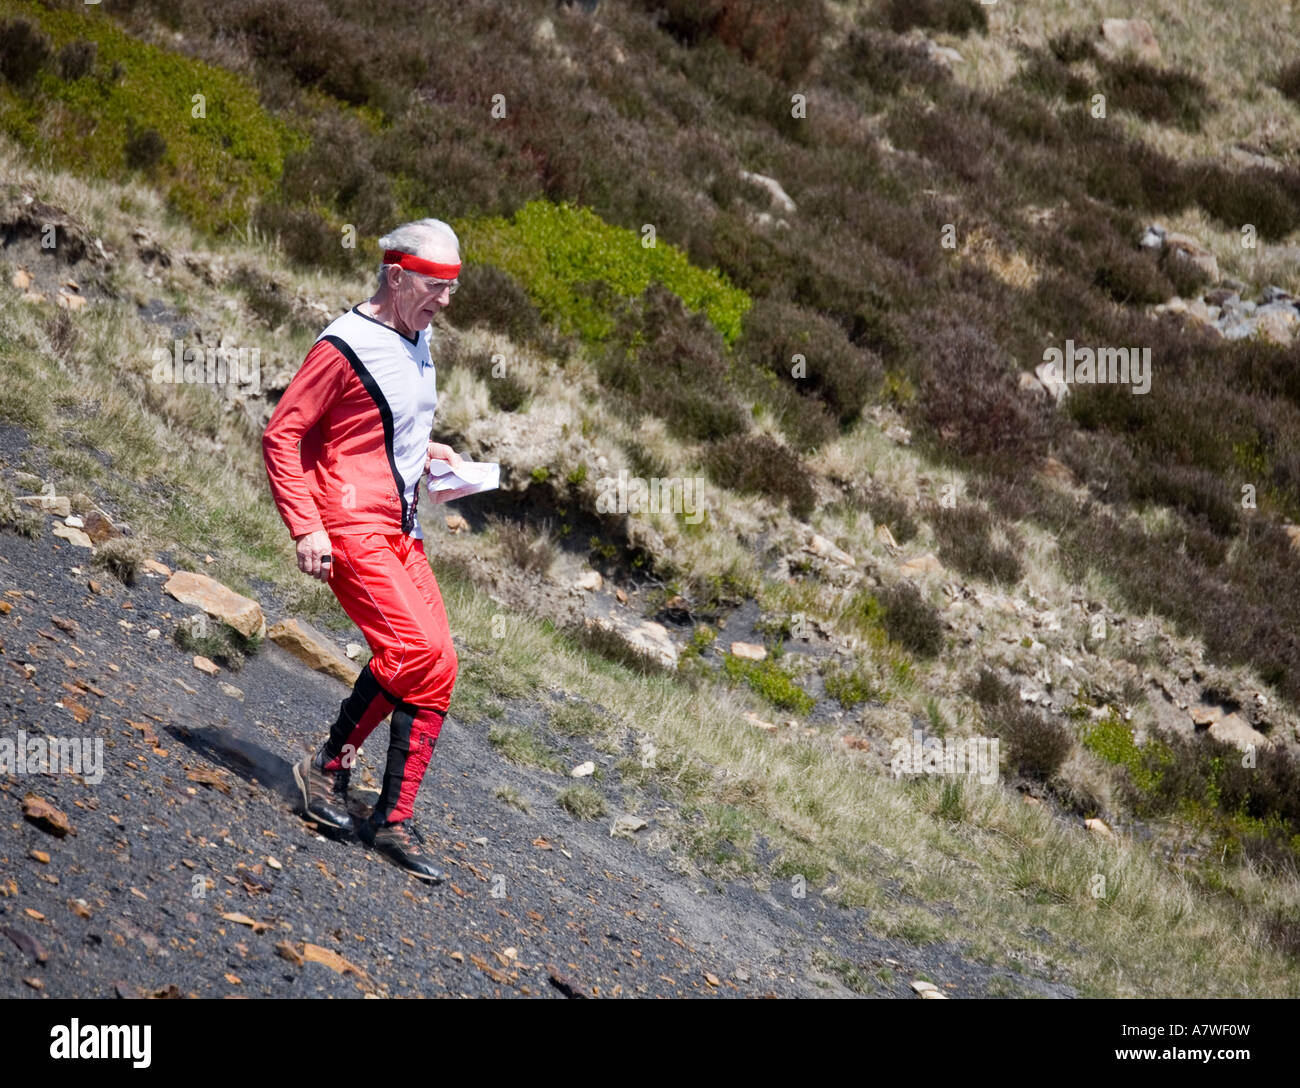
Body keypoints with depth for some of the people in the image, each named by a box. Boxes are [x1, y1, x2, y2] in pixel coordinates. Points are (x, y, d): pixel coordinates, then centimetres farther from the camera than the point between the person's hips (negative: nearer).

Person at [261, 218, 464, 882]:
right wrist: (305, 528, -19)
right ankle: (330, 766, -2)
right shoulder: (346, 346, -14)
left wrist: (423, 451, 11)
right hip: (350, 526, -9)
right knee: (415, 650, -19)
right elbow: (282, 434, -13)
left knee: (434, 666, 5)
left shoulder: (418, 342, 14)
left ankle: (395, 819, 12)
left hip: (400, 532, 9)